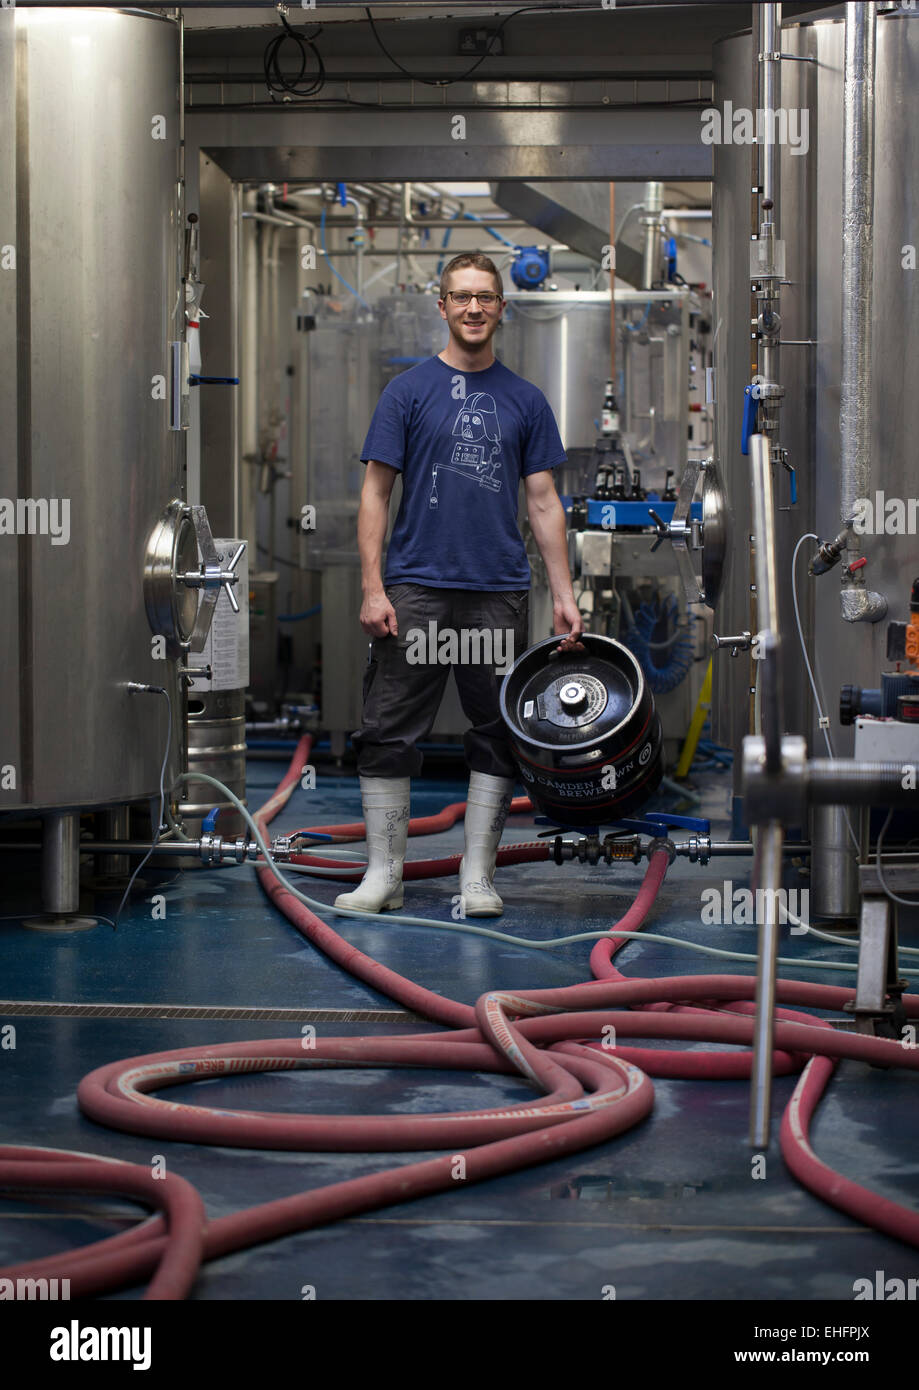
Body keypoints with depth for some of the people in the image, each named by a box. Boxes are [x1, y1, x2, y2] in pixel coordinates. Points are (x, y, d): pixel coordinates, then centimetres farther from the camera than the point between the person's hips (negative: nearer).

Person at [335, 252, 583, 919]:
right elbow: (376, 492, -1)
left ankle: (478, 876, 12)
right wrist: (372, 588, -10)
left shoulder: (526, 401, 8)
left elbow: (544, 501, 9)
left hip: (500, 591, 2)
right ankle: (384, 871, 10)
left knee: (497, 737, 4)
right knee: (390, 733, 0)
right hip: (416, 588, -2)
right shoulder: (410, 390, 1)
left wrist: (564, 592, 1)